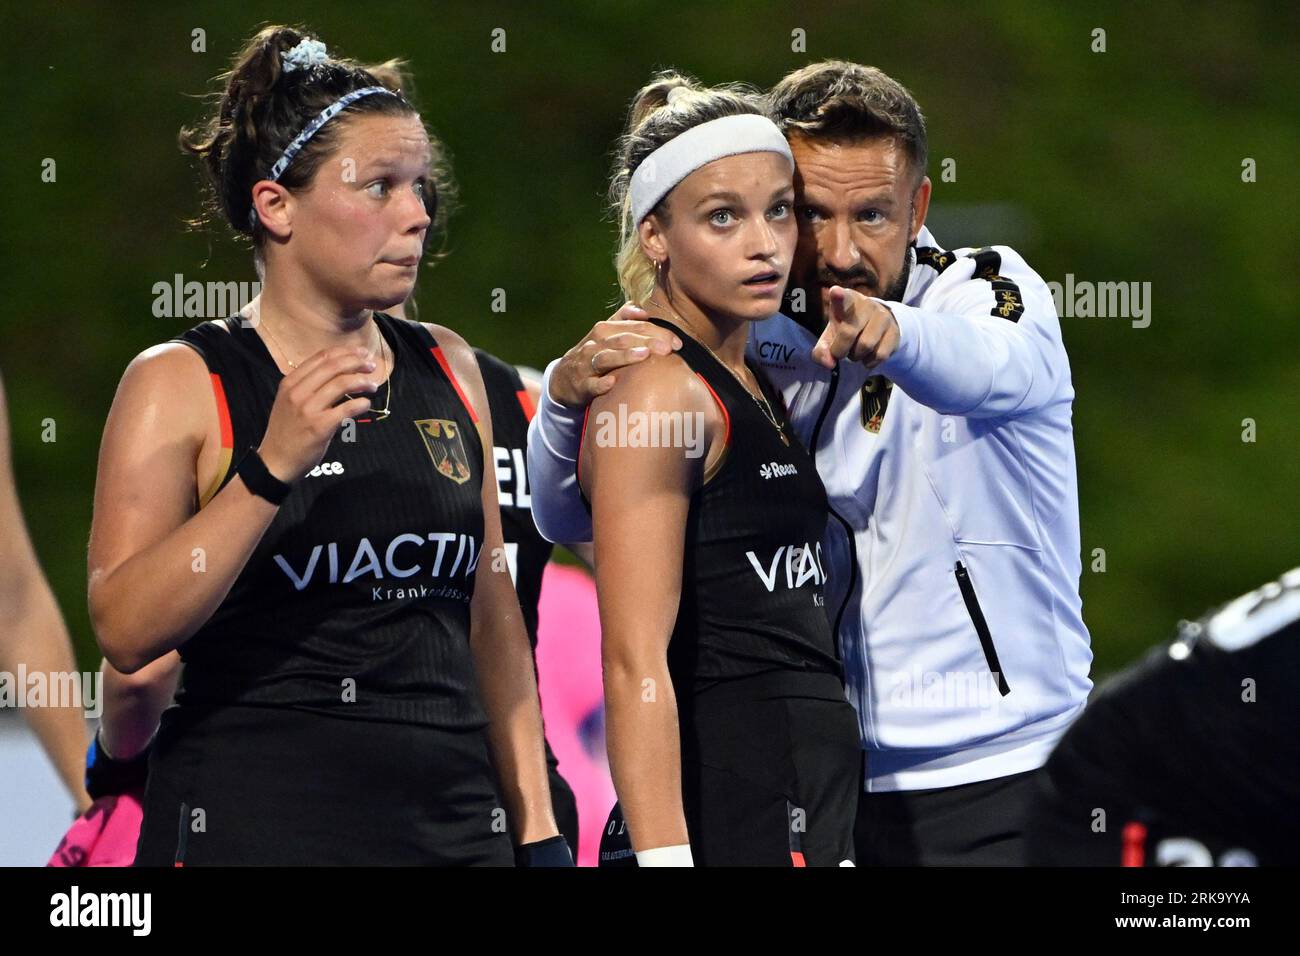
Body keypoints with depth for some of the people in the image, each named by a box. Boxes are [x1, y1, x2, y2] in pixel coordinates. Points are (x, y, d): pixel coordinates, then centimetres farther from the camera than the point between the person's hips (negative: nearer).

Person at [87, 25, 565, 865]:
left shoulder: (447, 371, 10)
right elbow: (126, 632, -15)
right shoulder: (182, 385, -4)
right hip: (249, 825, -4)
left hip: (453, 824, 4)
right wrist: (270, 467, -23)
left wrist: (538, 829, 11)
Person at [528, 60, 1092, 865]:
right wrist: (569, 394, -20)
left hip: (1005, 777, -3)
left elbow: (999, 368, -29)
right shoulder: (757, 353, 5)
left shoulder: (992, 291, -4)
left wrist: (891, 335, -52)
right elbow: (570, 517, 2)